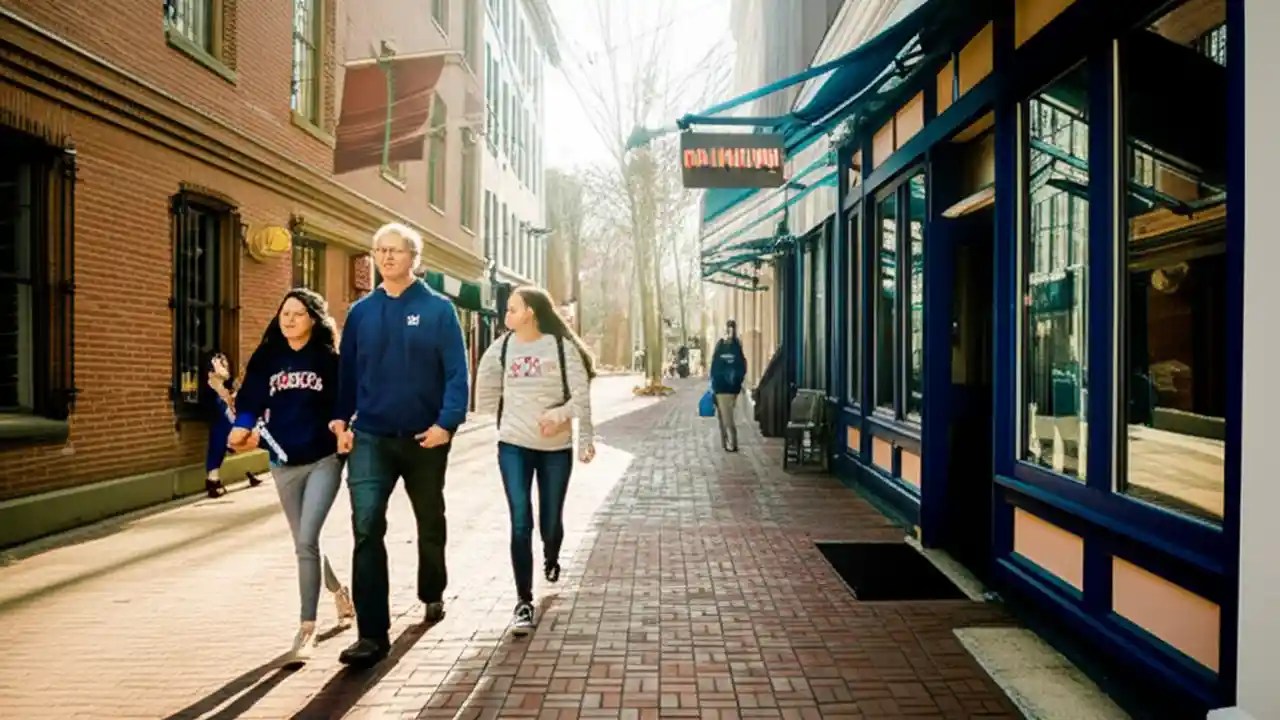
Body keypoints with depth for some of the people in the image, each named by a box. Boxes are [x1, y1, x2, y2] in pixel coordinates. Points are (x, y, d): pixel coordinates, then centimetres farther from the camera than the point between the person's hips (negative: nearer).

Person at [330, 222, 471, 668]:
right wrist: (342, 420, -1)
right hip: (371, 438, 2)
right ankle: (373, 634, -2)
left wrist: (447, 422, -20)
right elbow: (347, 371, 9)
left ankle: (432, 595, 41)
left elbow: (457, 372, -9)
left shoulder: (438, 309, -5)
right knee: (367, 529, -8)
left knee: (430, 523, 16)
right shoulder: (361, 312, 5)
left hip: (425, 438, -1)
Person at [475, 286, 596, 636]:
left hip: (556, 447, -1)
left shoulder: (562, 347, -8)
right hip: (513, 446, 1)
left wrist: (559, 414, -24)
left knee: (551, 522, 12)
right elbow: (486, 391, 12)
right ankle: (524, 601, 4)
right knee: (520, 524, -7)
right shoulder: (502, 348, -1)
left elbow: (581, 395, -9)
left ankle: (551, 559, 48)